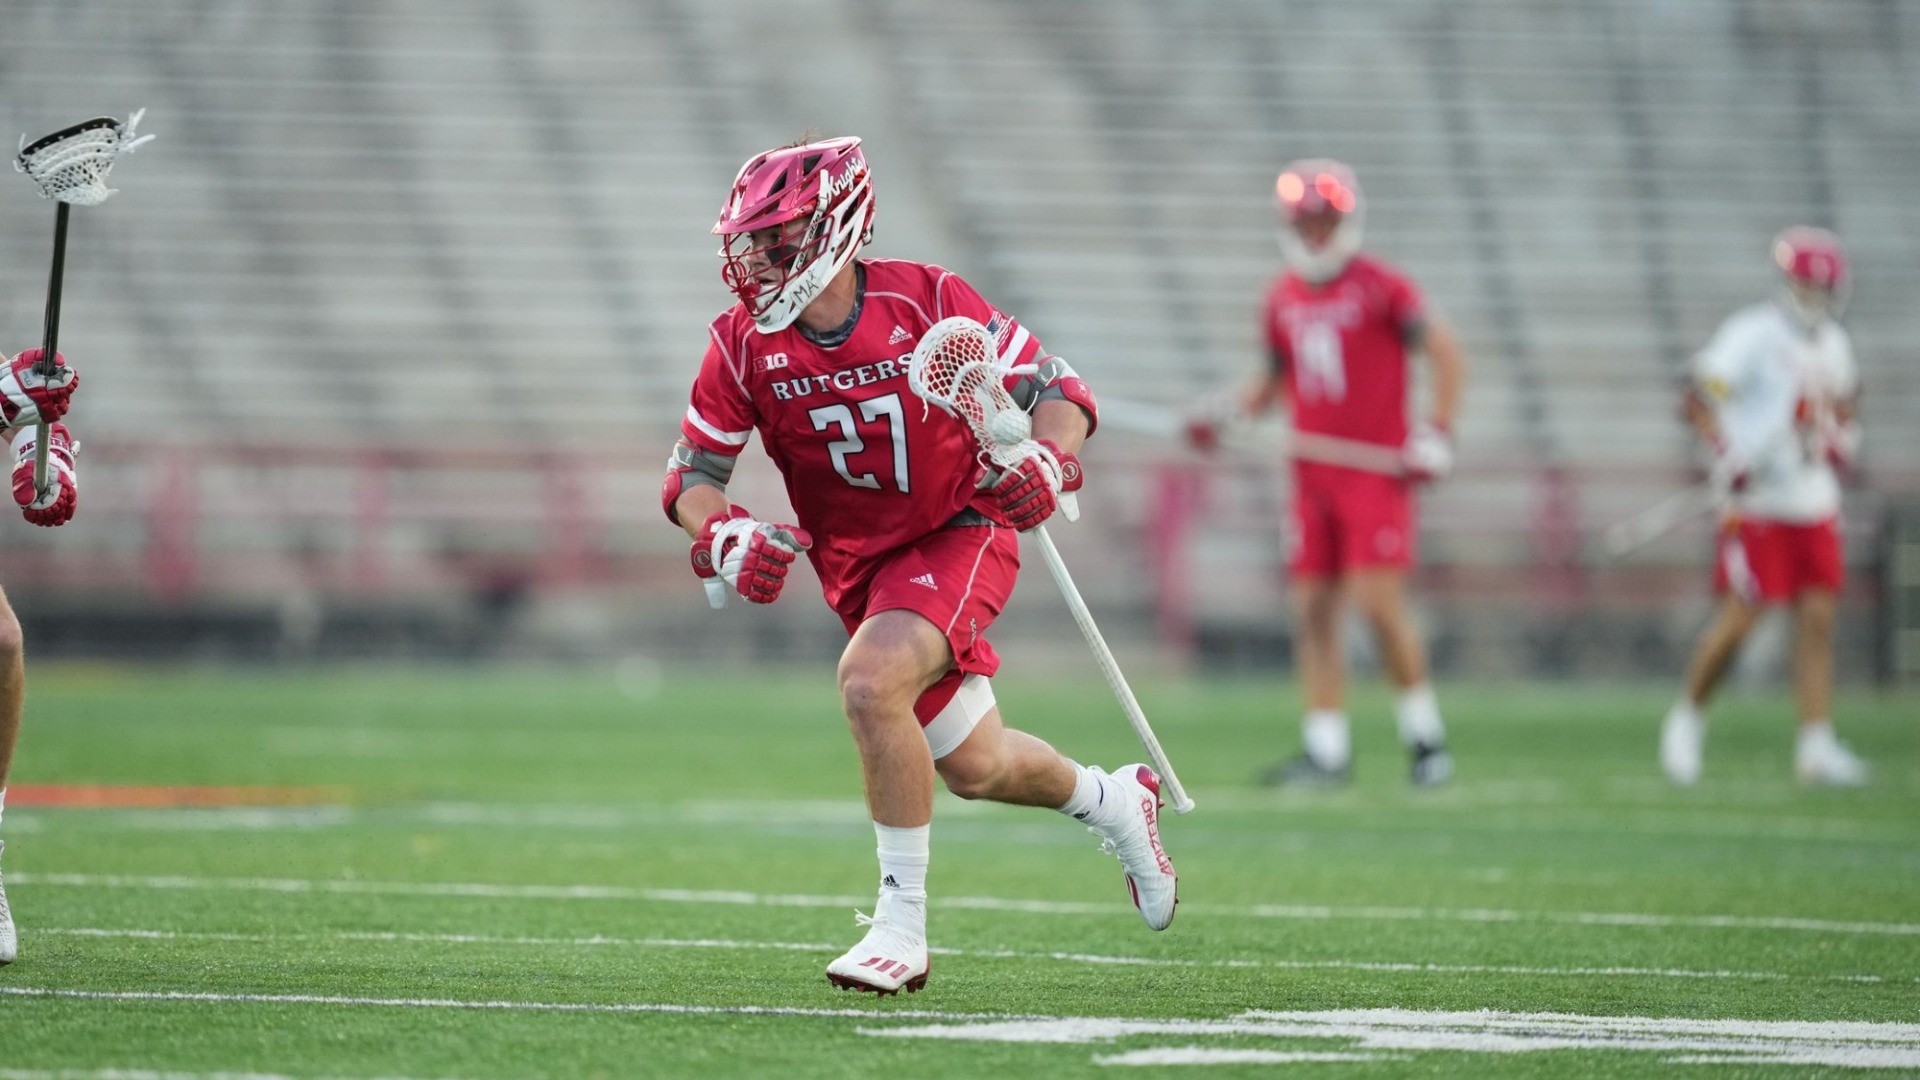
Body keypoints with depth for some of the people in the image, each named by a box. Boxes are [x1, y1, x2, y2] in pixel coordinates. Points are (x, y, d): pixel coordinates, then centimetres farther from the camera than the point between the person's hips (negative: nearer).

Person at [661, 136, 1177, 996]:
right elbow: (691, 472, -3)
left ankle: (901, 923, -22)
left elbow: (1058, 388, -10)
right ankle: (1114, 800, 46)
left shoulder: (926, 302, -18)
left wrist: (1047, 462, -30)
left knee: (870, 681, -31)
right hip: (857, 565, 5)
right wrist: (721, 537, -24)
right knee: (974, 768, 13)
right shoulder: (745, 343, -10)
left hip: (958, 536, -5)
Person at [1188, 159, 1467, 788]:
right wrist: (1228, 416, 8)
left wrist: (1436, 435, -14)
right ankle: (1326, 752, 7)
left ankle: (1426, 737, 2)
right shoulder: (1282, 298, 11)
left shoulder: (1380, 287, -6)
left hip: (1376, 470, -6)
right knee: (1313, 610, 2)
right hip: (1313, 474, 6)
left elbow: (1445, 354, -6)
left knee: (1379, 603, -13)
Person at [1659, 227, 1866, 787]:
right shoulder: (1751, 336, -13)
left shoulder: (1832, 343, 11)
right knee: (1740, 615, -7)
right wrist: (1727, 451, -26)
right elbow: (1698, 399, -15)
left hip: (1813, 500, 7)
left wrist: (1842, 436, 8)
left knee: (1818, 616, 1)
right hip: (1759, 503, -7)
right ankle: (1688, 716, 14)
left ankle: (1816, 745, 3)